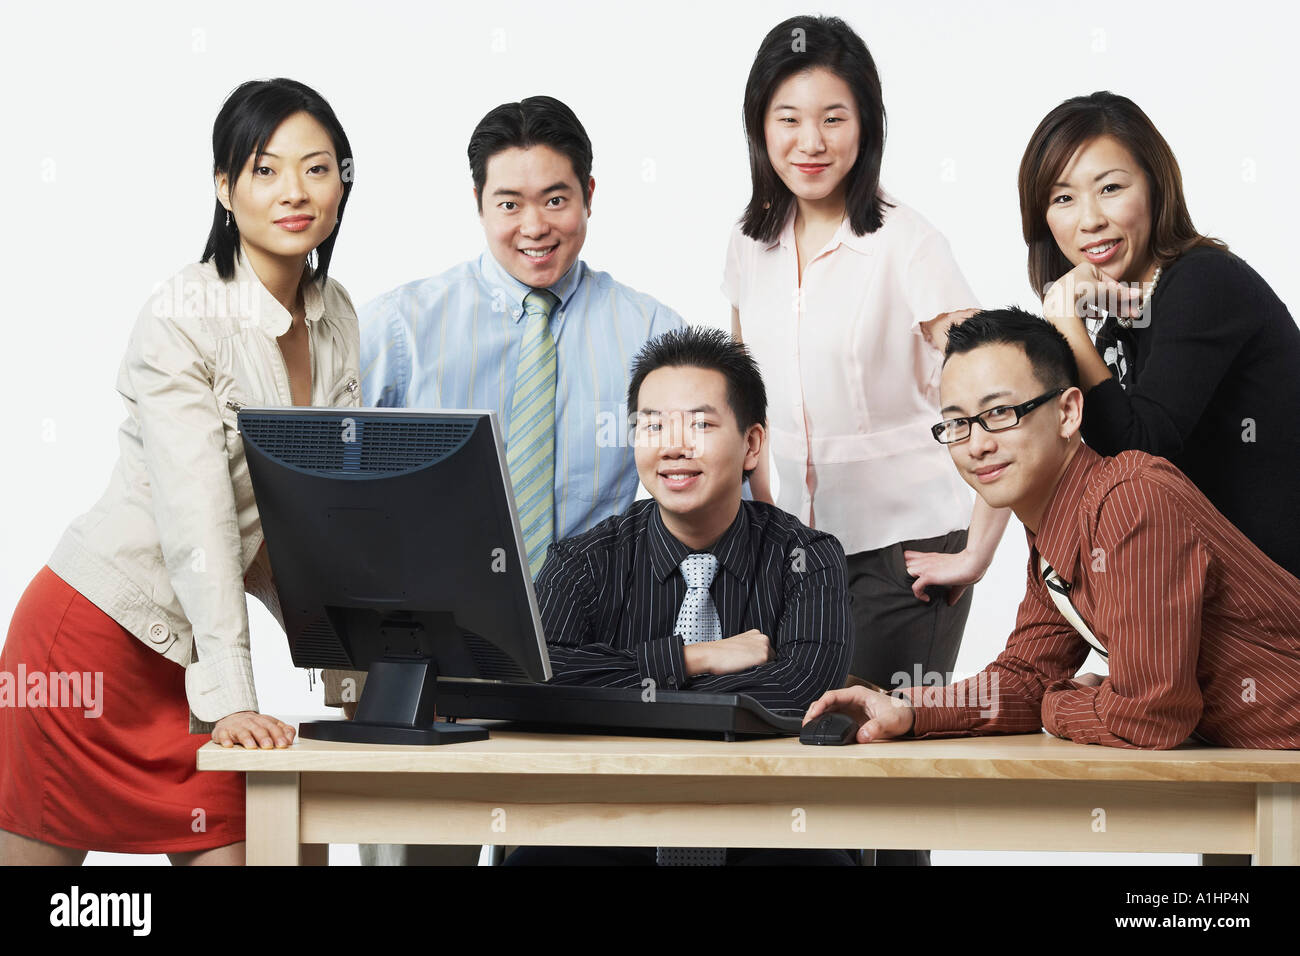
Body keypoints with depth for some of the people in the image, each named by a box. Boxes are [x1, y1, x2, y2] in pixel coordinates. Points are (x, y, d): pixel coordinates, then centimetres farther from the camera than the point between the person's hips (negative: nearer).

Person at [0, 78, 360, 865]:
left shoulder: (337, 315, 5)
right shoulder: (183, 318, -16)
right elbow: (198, 518, -23)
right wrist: (230, 700, -29)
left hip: (185, 651, 7)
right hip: (98, 630, -6)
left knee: (230, 850, -2)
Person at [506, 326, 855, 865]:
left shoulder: (806, 559, 4)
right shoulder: (586, 563, 5)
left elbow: (802, 688, -15)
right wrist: (694, 658, -13)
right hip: (610, 831, 1)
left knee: (814, 860, -35)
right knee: (534, 859, -32)